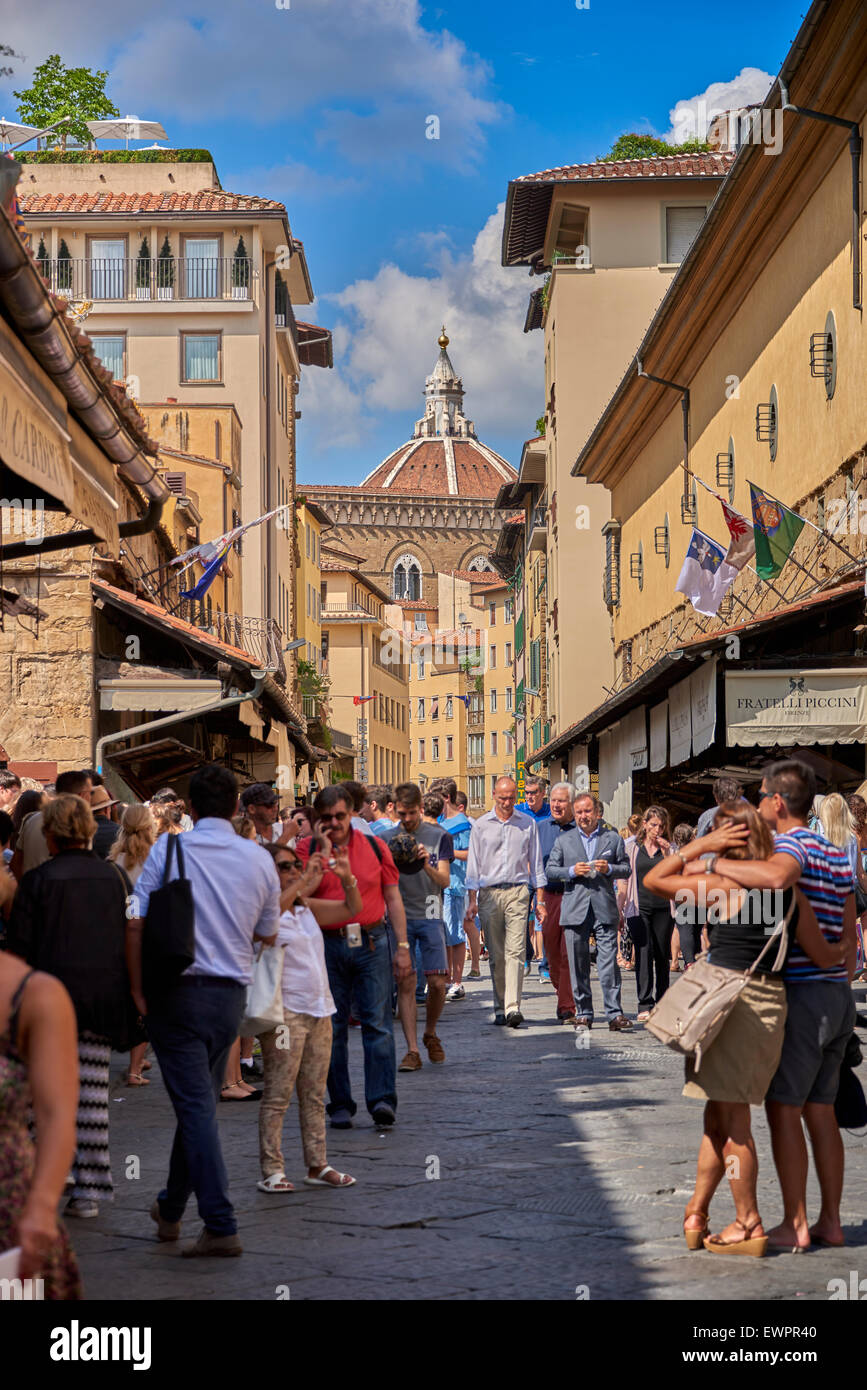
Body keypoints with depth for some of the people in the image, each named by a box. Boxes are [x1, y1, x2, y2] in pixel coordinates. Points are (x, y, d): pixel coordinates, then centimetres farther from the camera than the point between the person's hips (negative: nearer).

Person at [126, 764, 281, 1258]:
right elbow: (268, 935, 12)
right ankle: (171, 1208, 31)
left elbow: (136, 924, -11)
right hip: (231, 994, 4)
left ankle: (221, 1225, -11)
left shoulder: (169, 849, -6)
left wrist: (137, 991, -3)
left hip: (178, 990, -3)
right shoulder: (259, 858, 2)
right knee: (201, 1101, 17)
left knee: (196, 1106, -5)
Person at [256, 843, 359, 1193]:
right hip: (285, 1011, -7)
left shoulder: (307, 908, 13)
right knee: (278, 1094, -6)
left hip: (319, 1009, 7)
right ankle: (271, 1171, -3)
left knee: (314, 1094, 11)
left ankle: (317, 1166, 17)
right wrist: (306, 882, -36)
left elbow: (352, 908, 15)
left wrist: (346, 877, -3)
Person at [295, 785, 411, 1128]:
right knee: (333, 1028, 3)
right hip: (327, 945, 0)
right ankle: (340, 1104, 10)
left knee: (377, 1023, -6)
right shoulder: (307, 848, 4)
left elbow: (392, 897, 9)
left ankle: (382, 1099, -7)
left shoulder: (375, 847, 7)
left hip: (371, 942, 0)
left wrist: (402, 946, 3)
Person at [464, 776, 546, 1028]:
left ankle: (513, 1007, -18)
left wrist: (540, 899, 7)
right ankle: (500, 1008, 9)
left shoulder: (528, 823, 8)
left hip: (518, 892, -1)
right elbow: (473, 864, 9)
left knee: (515, 951, -12)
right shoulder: (481, 825, 8)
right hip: (489, 893, 1)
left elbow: (535, 862, 12)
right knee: (496, 955, 3)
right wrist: (471, 900, 2)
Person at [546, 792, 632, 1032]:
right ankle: (583, 1014, 12)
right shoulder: (563, 840, 12)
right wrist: (572, 871, -8)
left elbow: (626, 868, 11)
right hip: (575, 909, 1)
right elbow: (551, 870, 9)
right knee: (578, 965, 4)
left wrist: (609, 869, -8)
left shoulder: (613, 839, 11)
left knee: (609, 962, -8)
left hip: (605, 909, -1)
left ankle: (615, 1014, -7)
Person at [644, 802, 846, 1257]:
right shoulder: (790, 893, 5)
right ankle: (695, 1215, 21)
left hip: (732, 999, -6)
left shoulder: (721, 885, -11)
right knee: (719, 1115, 15)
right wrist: (846, 950, 31)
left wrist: (700, 845, -4)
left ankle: (749, 1225, 7)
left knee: (732, 1119, 3)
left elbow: (653, 880, -2)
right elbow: (824, 955, 9)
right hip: (772, 1002, 6)